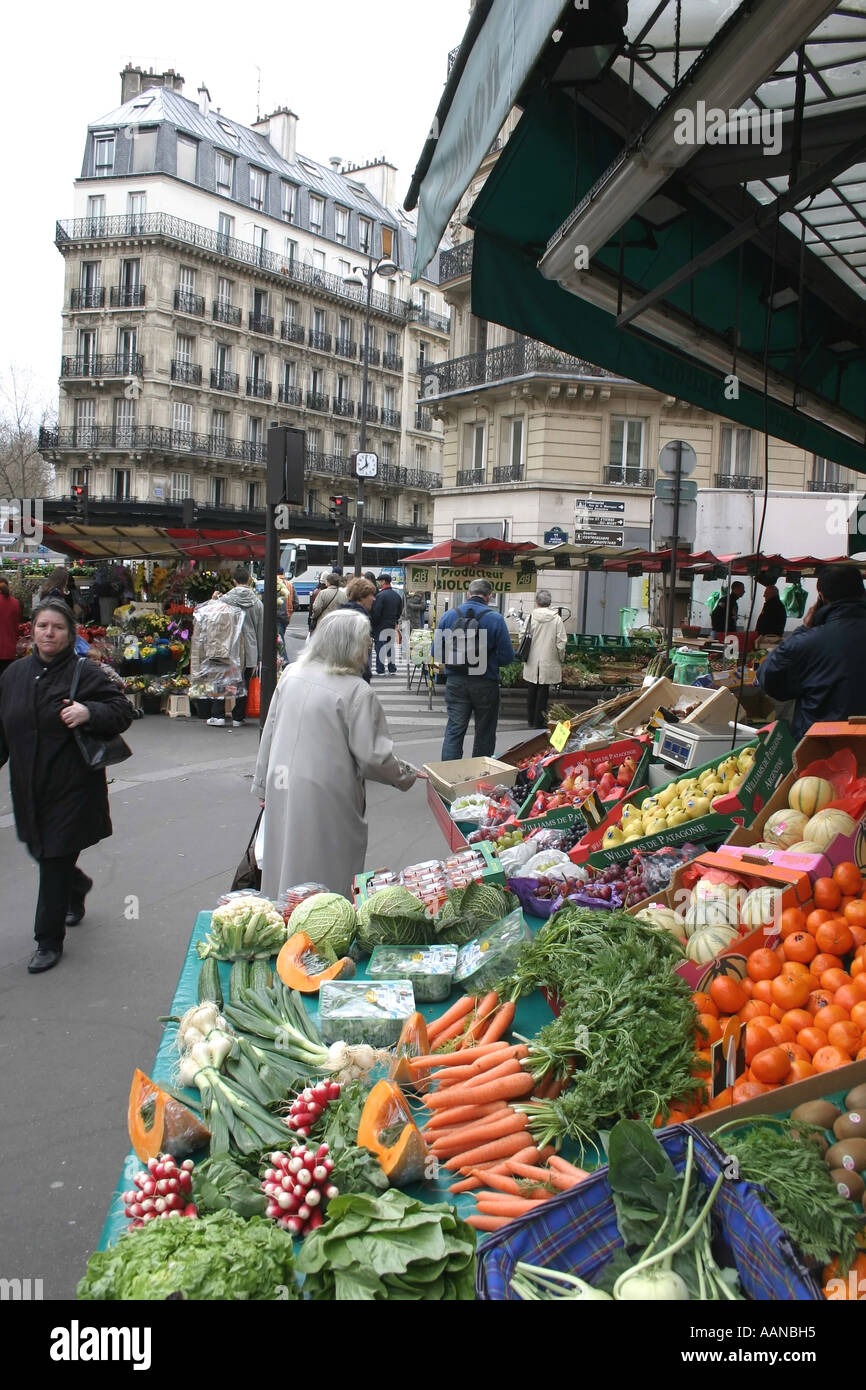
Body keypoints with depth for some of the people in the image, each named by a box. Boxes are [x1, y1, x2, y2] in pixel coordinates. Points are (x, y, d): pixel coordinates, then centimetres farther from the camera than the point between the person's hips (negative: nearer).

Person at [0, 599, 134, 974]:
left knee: (55, 862, -2)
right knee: (41, 854, 18)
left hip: (72, 787, -5)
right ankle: (77, 888, 51)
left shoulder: (87, 672, -8)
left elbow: (122, 710, -9)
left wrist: (89, 712, -25)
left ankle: (49, 941, 12)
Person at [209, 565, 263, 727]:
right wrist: (260, 655, 13)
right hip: (250, 651, 1)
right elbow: (261, 630, 5)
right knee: (244, 684, 10)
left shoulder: (225, 599, -8)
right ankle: (238, 717, 13)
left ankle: (218, 716, 9)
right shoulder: (257, 602, -1)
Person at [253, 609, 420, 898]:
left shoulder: (291, 675, 4)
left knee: (285, 869, 17)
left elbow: (269, 735, 11)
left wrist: (263, 786, 20)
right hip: (326, 798, -6)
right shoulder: (356, 692, -15)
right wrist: (406, 775, 4)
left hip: (282, 790, 6)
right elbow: (372, 756, -14)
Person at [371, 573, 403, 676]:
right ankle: (392, 669, 14)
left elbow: (376, 612, -17)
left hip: (381, 625, -6)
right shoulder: (397, 595, 8)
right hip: (392, 626, 6)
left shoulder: (380, 595, -15)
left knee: (380, 647, 0)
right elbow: (400, 611, 14)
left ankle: (380, 670, 1)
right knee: (391, 647, 12)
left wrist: (372, 623, -6)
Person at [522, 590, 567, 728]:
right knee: (543, 691, 4)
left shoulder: (531, 617, -6)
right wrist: (560, 658, 8)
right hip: (548, 662, -2)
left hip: (532, 661, 2)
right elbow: (561, 642, -7)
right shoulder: (557, 619, -8)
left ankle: (531, 720, 21)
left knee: (532, 690, 13)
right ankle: (539, 721, 6)